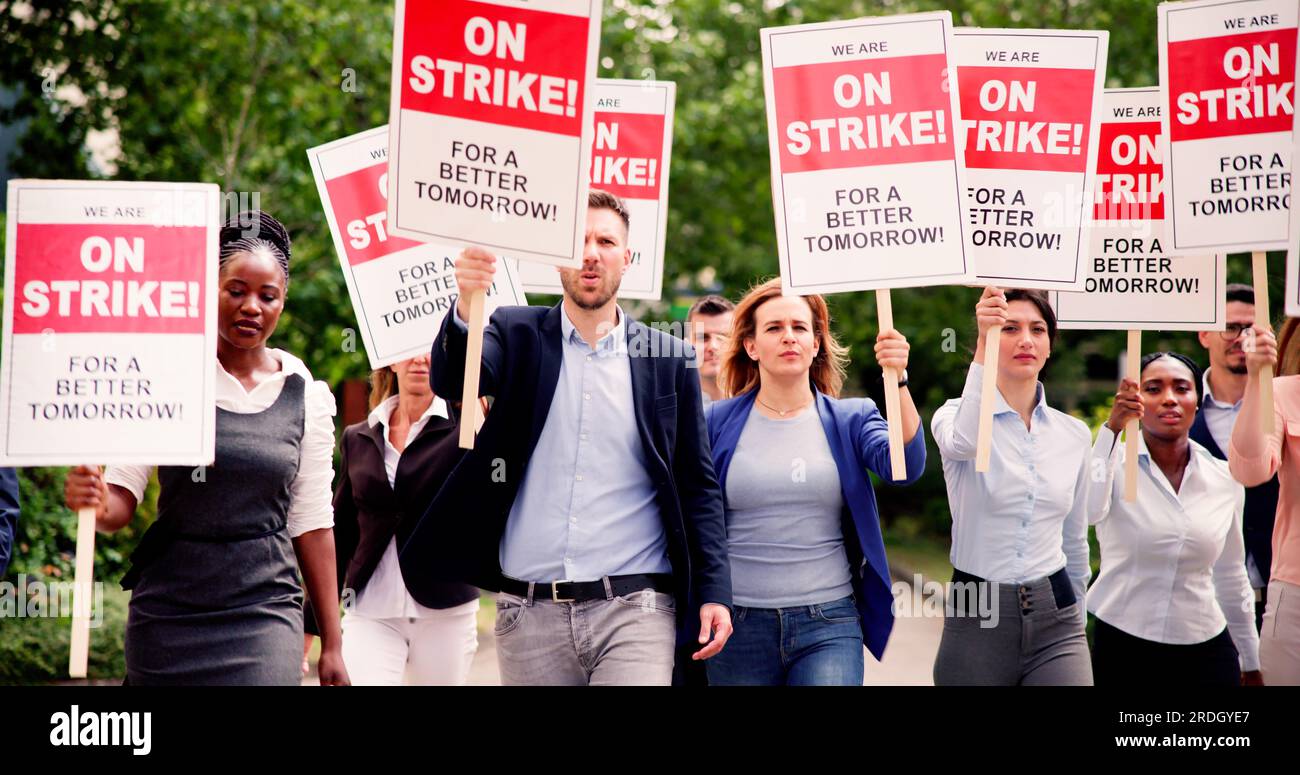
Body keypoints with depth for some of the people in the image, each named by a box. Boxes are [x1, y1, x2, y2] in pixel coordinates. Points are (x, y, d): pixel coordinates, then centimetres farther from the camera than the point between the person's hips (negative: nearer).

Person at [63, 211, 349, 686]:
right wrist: (96, 501, -27)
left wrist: (331, 644, 6)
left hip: (265, 611, 0)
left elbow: (311, 522, 7)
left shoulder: (306, 396, 3)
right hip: (168, 609, 0)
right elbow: (122, 502, -2)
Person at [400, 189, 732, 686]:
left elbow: (698, 487, 7)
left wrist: (715, 592, -3)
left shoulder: (670, 360, 7)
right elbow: (452, 380, -13)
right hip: (529, 613, 1)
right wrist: (466, 307, -33)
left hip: (633, 611, -1)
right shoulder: (517, 336, 8)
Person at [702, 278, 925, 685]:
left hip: (828, 624, -1)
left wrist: (898, 380, -26)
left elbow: (904, 466, -13)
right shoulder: (717, 422, 4)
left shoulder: (850, 419, 6)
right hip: (739, 624, 1)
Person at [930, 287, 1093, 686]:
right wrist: (984, 346, -39)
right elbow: (962, 442, -30)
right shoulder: (955, 414, -3)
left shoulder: (1075, 435, 9)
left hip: (1055, 621, 3)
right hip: (976, 621, -2)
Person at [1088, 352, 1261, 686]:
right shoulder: (1114, 462, -4)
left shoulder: (1225, 479, 5)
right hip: (1122, 649, -3)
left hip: (1207, 650, 3)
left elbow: (1231, 578, 15)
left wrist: (1251, 665, 20)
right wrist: (1112, 429, -31)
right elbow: (1088, 510, -27)